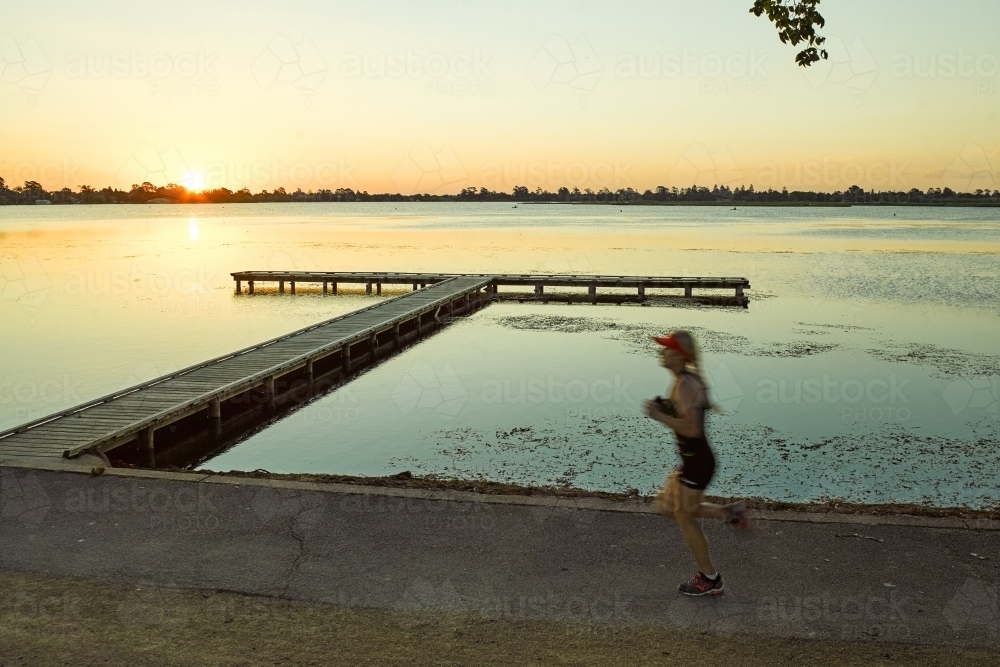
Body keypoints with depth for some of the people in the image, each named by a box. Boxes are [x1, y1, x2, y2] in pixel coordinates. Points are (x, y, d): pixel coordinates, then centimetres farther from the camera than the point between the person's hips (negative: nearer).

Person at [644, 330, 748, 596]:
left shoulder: (684, 385, -24)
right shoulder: (690, 378, 6)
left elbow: (692, 428, -30)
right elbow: (705, 406, 21)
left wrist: (659, 415, -21)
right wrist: (666, 408, 9)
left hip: (696, 462, -10)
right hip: (693, 459, 10)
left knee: (684, 518, 6)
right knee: (666, 505, 20)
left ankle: (710, 580, 22)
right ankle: (728, 512, 20)